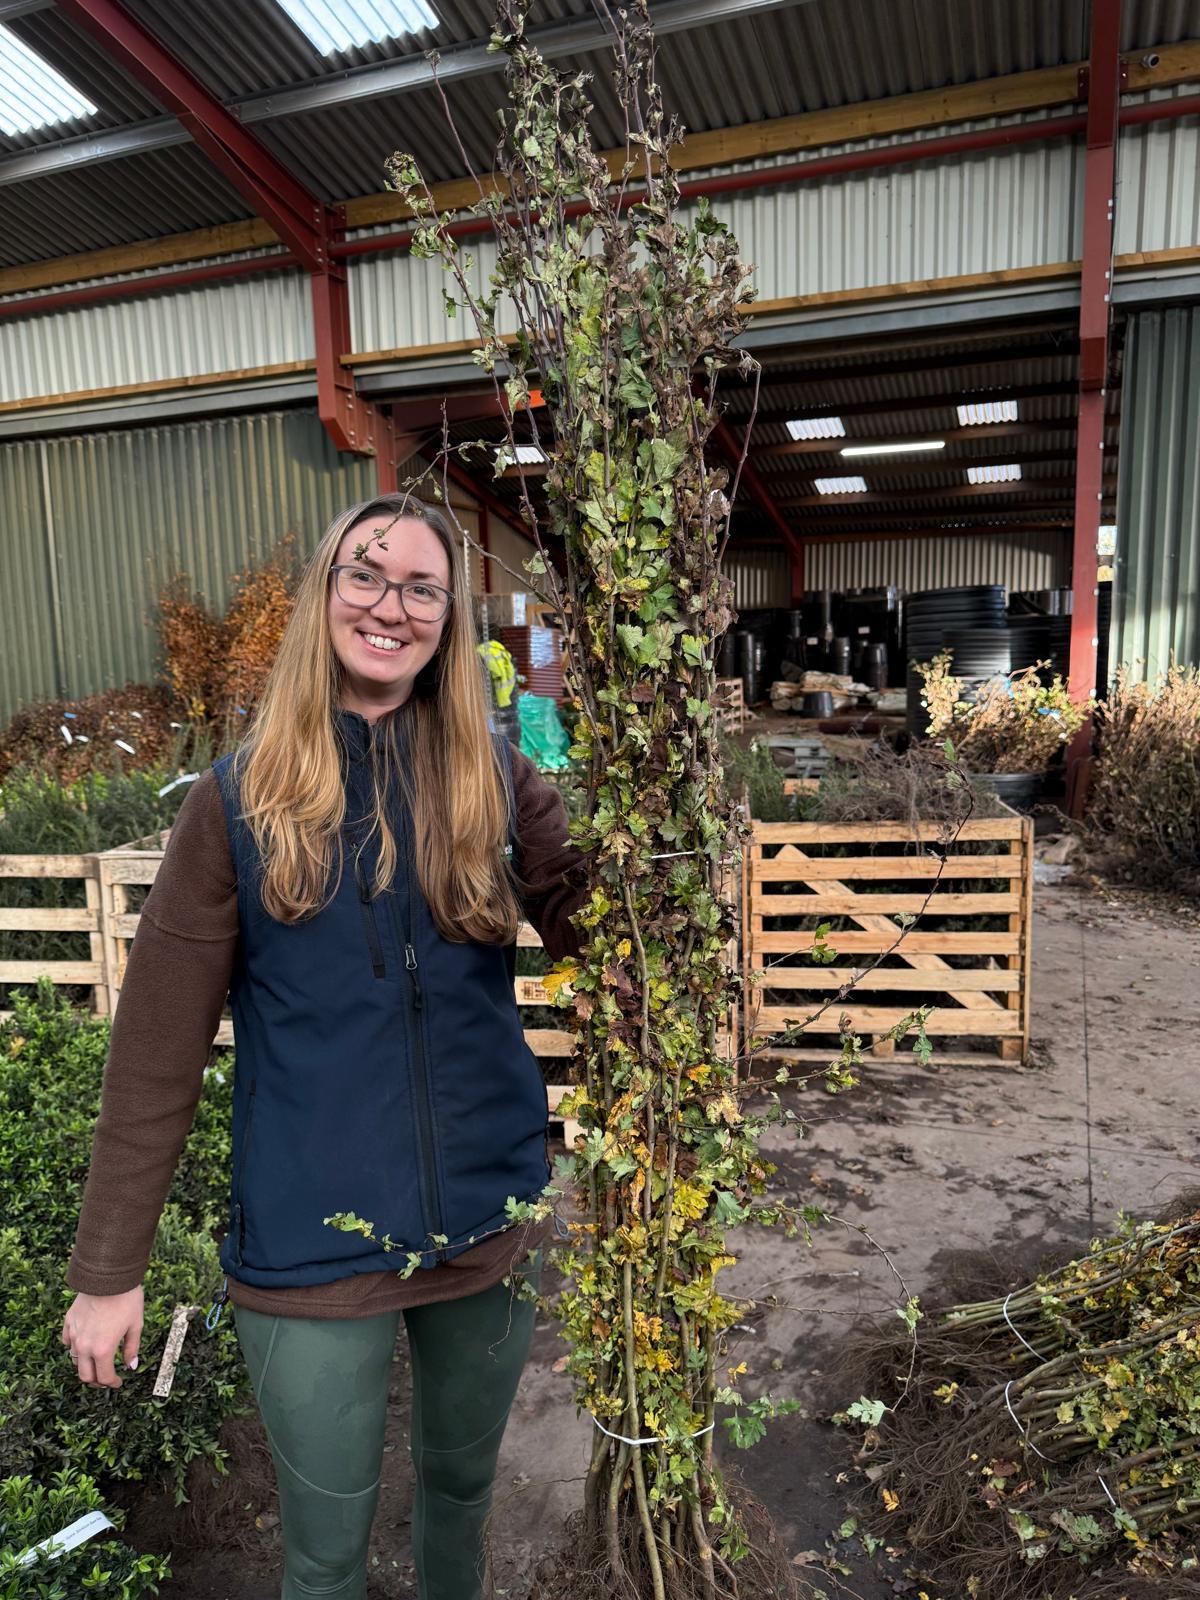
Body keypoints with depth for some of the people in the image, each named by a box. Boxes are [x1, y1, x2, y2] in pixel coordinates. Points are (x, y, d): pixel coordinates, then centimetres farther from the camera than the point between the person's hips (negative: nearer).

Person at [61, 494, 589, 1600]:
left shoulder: (496, 778, -3)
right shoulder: (242, 798, -7)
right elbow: (158, 1047, -5)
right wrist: (108, 1269, -2)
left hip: (491, 1220, 2)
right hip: (311, 1244, -2)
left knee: (463, 1484, 26)